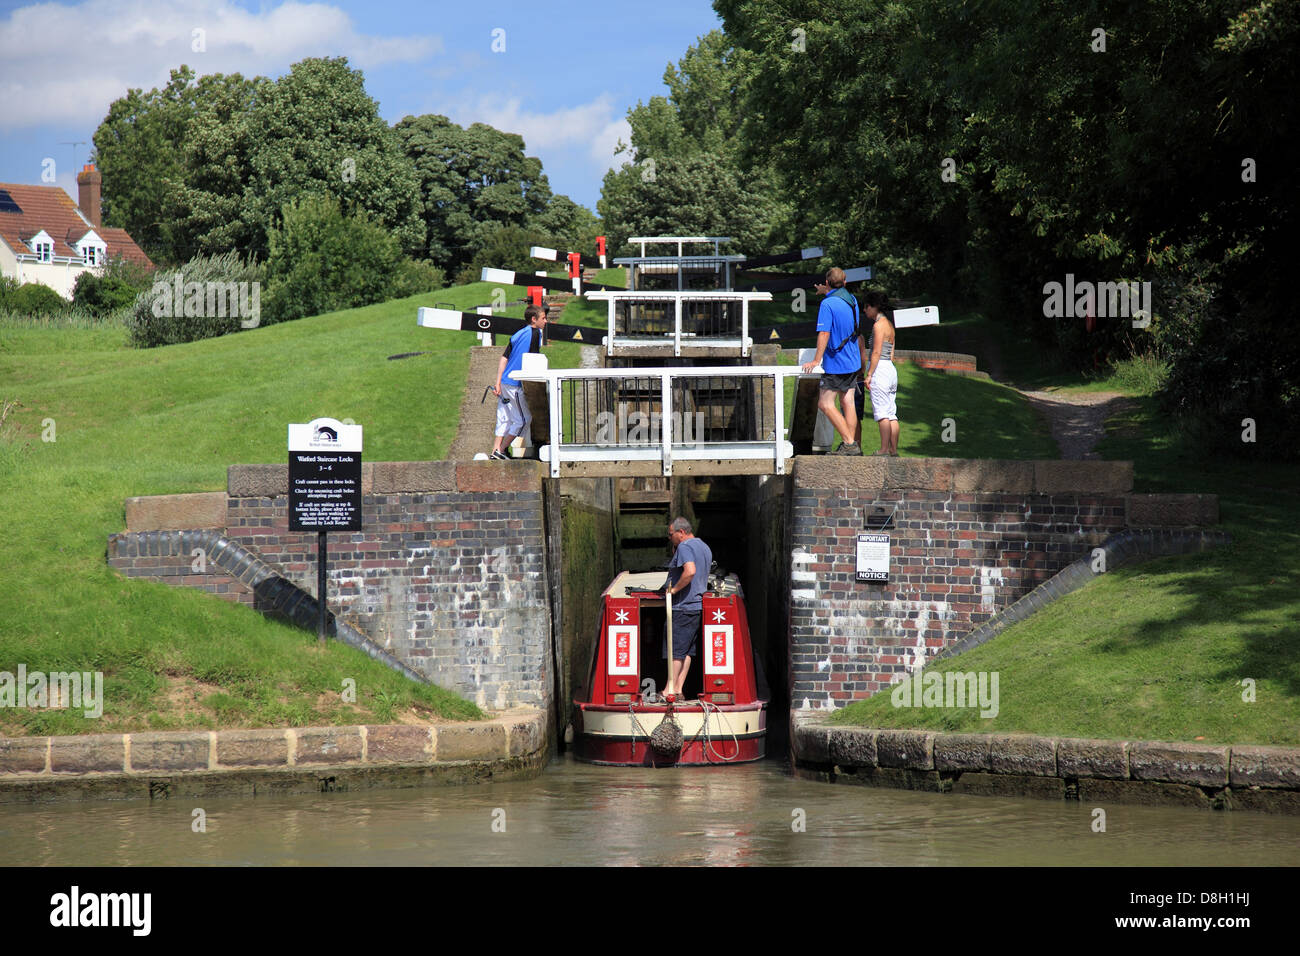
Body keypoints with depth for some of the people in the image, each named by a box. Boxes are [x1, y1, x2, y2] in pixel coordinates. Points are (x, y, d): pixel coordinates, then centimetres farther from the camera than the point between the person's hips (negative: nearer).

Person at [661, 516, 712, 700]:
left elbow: (690, 571, -29)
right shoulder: (704, 548, 18)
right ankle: (679, 688, 10)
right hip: (699, 605, 10)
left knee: (676, 649, -7)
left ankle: (670, 689, -7)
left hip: (684, 606, -10)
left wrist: (674, 589, -18)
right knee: (687, 650, 9)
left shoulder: (684, 547, -13)